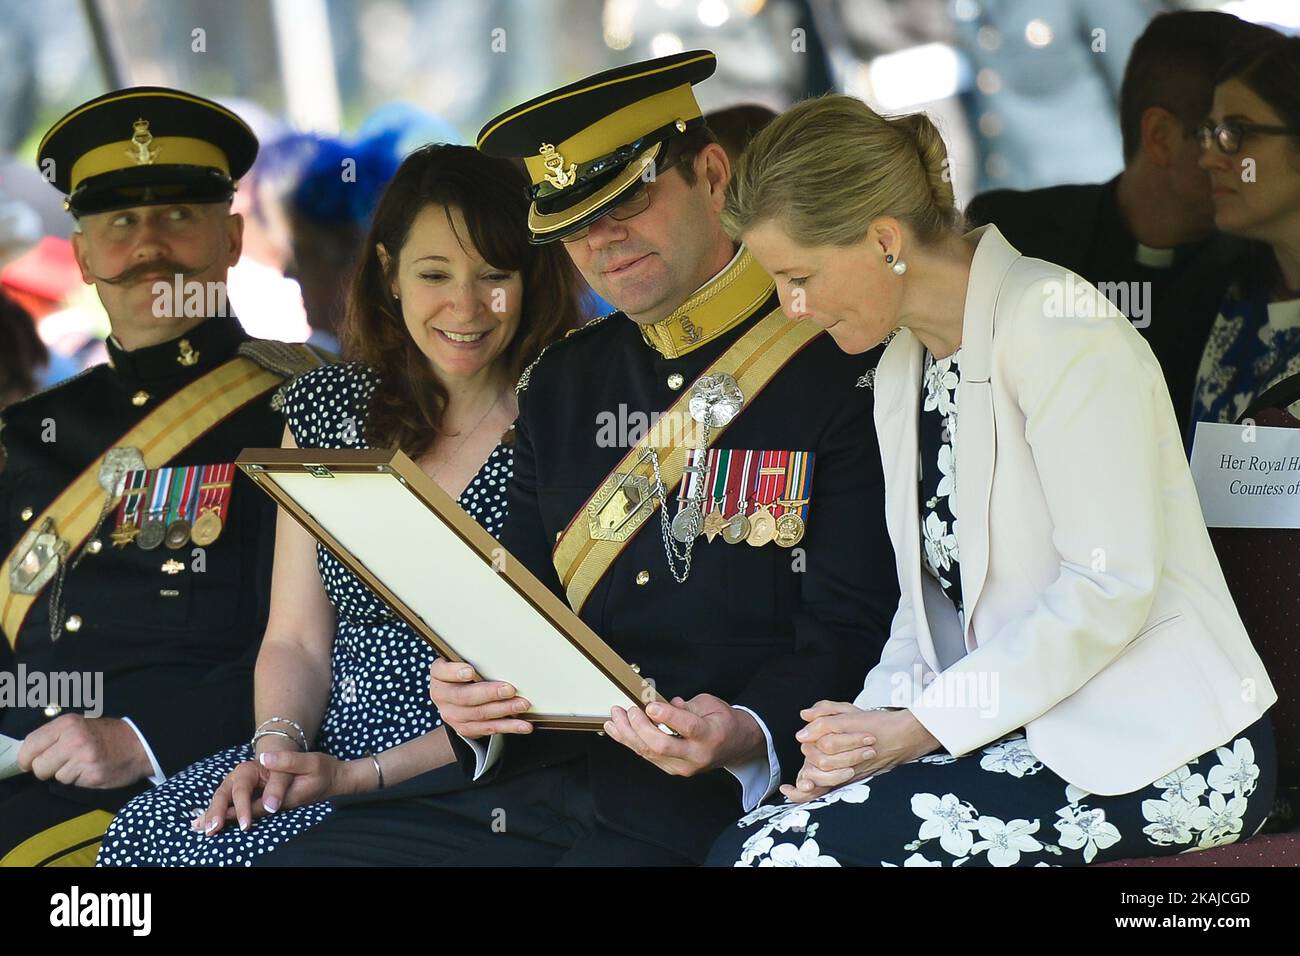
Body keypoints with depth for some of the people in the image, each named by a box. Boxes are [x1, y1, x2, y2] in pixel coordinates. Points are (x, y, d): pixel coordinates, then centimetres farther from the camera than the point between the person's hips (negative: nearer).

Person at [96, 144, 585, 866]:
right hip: (328, 750, 5)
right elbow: (296, 640, 11)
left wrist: (366, 775, -15)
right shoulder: (326, 407, 11)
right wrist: (278, 746, -11)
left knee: (218, 852, -28)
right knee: (142, 832, -23)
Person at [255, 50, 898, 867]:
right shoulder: (563, 384, 19)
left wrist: (746, 735, -24)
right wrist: (472, 698, -3)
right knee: (302, 856, -8)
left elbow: (850, 632, -6)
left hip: (713, 797, -6)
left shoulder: (840, 368, -3)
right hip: (535, 781, 6)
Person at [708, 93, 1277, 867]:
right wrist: (877, 716, -4)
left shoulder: (1057, 327, -12)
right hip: (1029, 735, 8)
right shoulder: (902, 368, 15)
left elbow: (1110, 591, -18)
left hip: (1157, 753, -8)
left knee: (774, 852, -24)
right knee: (747, 845, -14)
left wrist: (920, 724, -17)